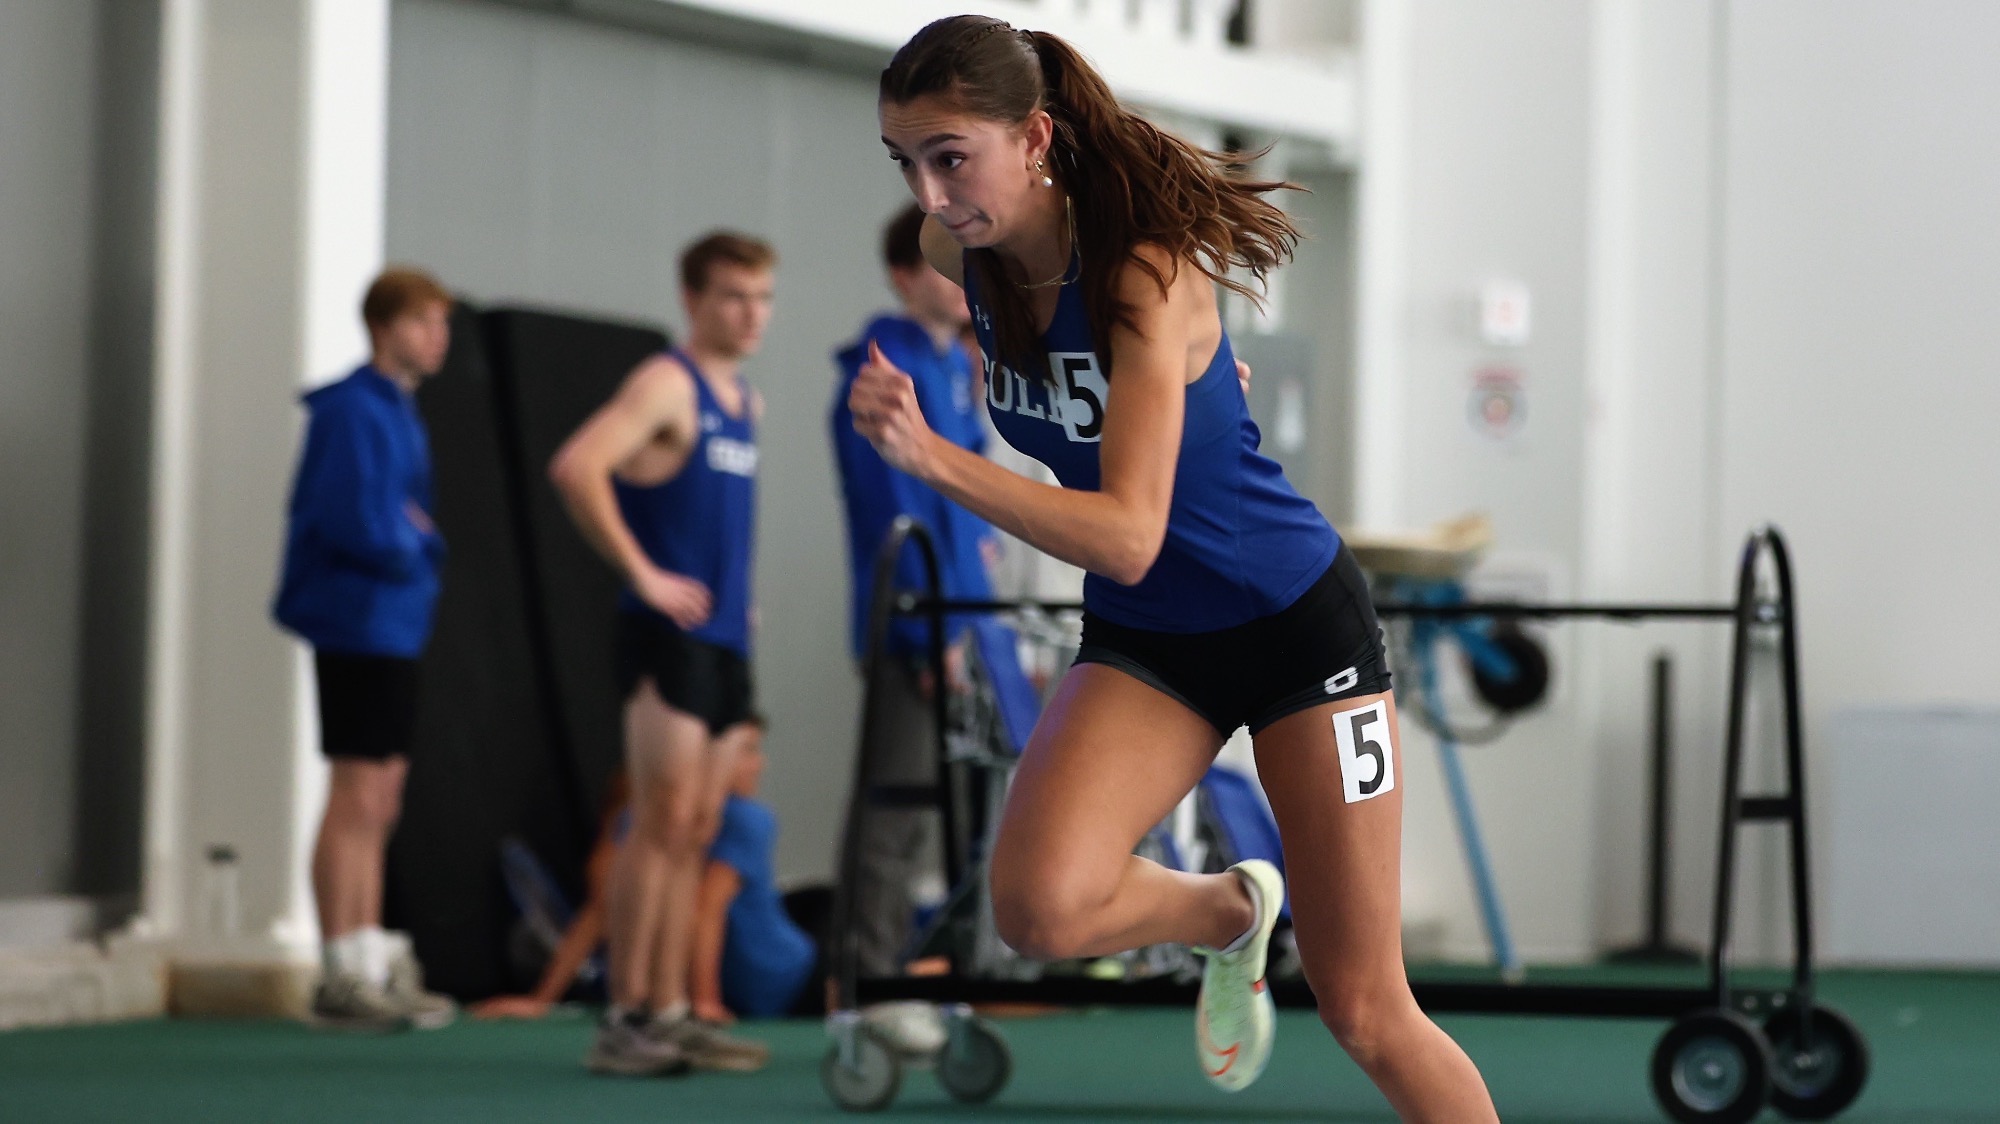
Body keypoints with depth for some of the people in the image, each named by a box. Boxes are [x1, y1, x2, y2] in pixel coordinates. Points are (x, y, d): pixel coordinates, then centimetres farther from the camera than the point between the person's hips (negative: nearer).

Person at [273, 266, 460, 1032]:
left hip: (394, 629, 10)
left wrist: (413, 538, -2)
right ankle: (343, 975, -3)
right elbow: (360, 528, -23)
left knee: (379, 804, 14)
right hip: (360, 619, -10)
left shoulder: (397, 410, 15)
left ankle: (372, 962, 22)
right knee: (358, 799, -7)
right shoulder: (355, 411, -16)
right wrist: (415, 546, -6)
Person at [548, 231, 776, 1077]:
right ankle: (623, 1021, -10)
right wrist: (641, 573, -20)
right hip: (669, 635, -8)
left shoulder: (744, 402, 18)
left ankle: (669, 1014, 11)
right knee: (664, 822, -11)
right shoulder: (666, 385, -8)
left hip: (724, 640, 8)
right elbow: (576, 468, -23)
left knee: (697, 832, 8)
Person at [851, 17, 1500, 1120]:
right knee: (1040, 907, -25)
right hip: (1139, 644, 5)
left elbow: (1128, 539, -35)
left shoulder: (1144, 273, -27)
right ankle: (1229, 914, 7)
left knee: (1362, 1010, -3)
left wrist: (930, 455, -44)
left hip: (1294, 622, -5)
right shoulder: (964, 254, -8)